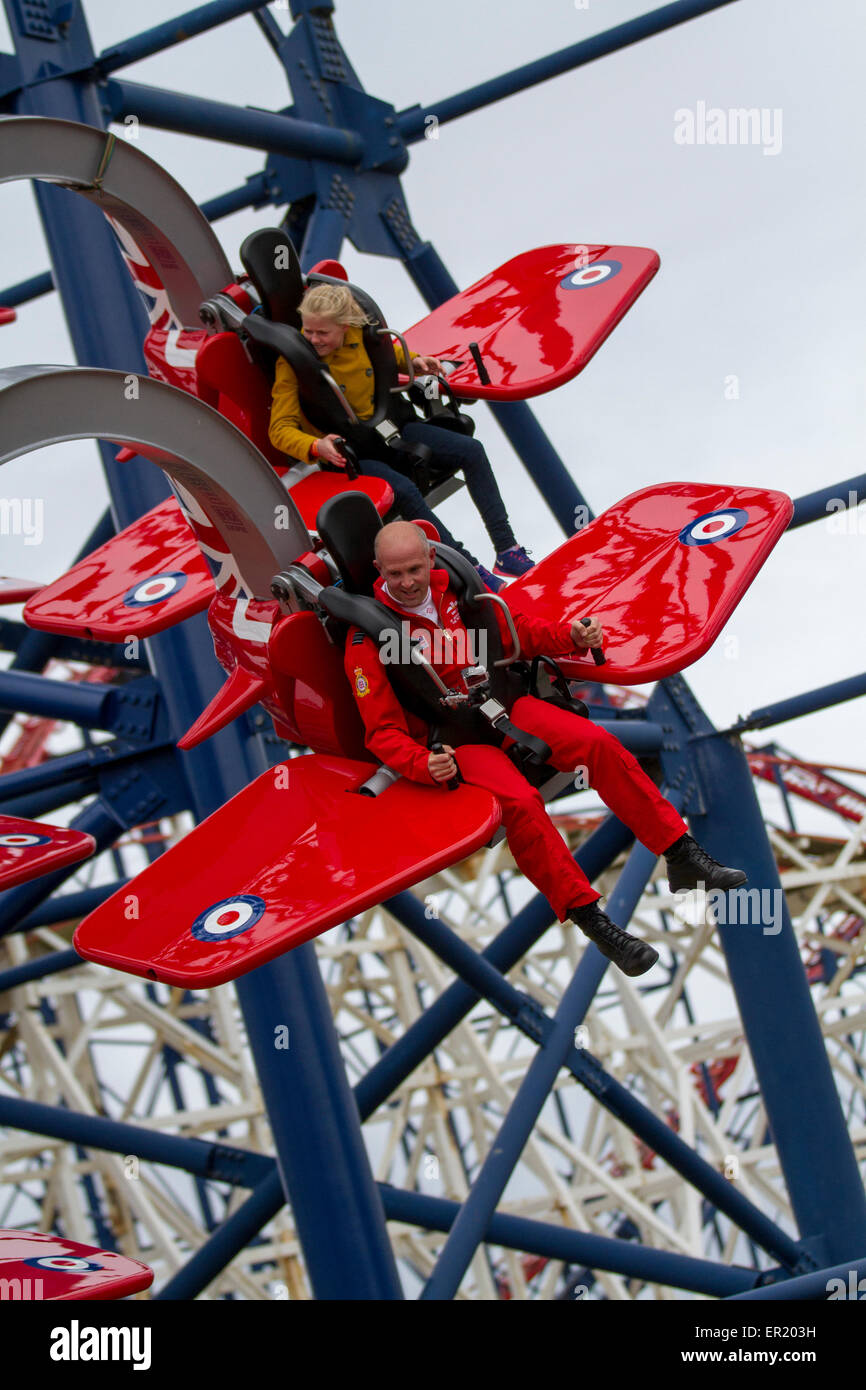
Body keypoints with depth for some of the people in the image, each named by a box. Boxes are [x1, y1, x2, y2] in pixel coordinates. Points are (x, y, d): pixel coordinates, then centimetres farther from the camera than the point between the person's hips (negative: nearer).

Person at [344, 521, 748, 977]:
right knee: (520, 803, -31)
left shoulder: (453, 585, 2)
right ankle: (592, 922, -24)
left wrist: (571, 636, -2)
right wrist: (425, 765, -32)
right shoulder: (367, 639, -12)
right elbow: (383, 732, -13)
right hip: (453, 740, -5)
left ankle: (682, 856, -7)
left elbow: (515, 631, 16)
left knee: (599, 744, -15)